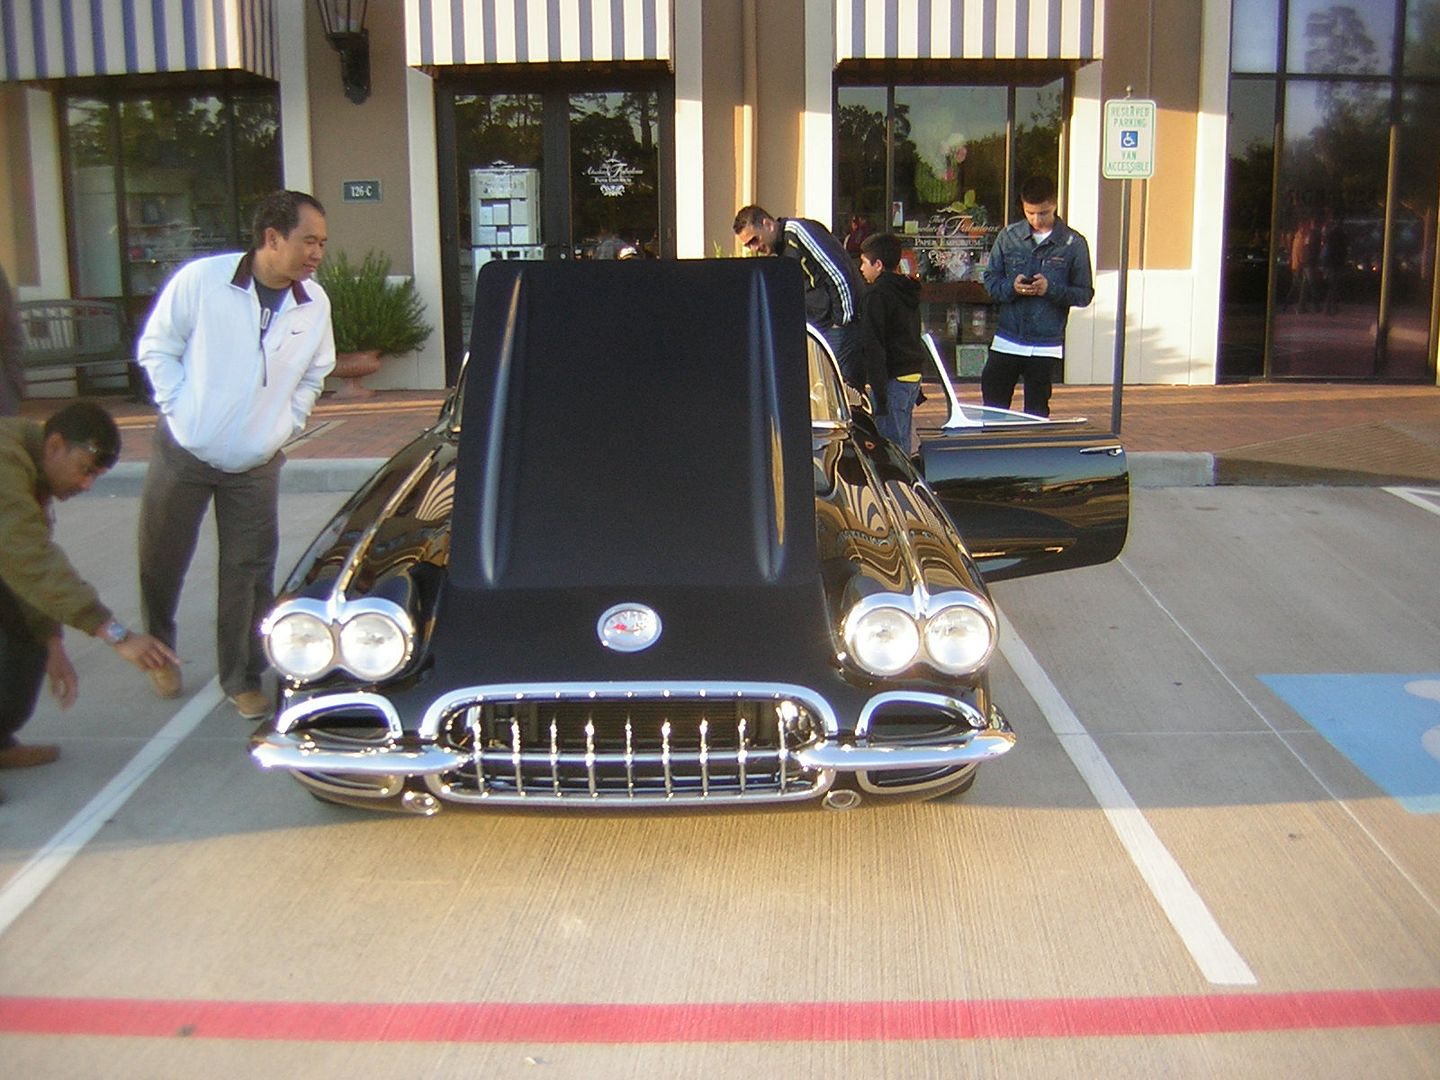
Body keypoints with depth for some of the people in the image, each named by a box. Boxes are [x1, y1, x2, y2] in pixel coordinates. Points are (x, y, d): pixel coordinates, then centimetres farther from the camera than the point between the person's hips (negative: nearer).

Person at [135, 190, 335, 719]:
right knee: (162, 563, 12)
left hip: (255, 466, 2)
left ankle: (242, 679, 16)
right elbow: (156, 348, -4)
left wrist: (287, 423, 2)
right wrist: (179, 408, -11)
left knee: (249, 574, 1)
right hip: (182, 455, -2)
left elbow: (314, 374, 12)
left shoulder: (314, 304, -5)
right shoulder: (200, 279, -15)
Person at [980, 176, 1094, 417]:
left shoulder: (1074, 244, -2)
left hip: (1045, 345, -2)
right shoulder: (1008, 236, 4)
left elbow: (1085, 294, 0)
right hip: (1006, 340, 2)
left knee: (1036, 413, 6)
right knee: (993, 402, 1)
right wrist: (1011, 287, -13)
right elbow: (990, 280, 8)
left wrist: (1051, 289, -16)